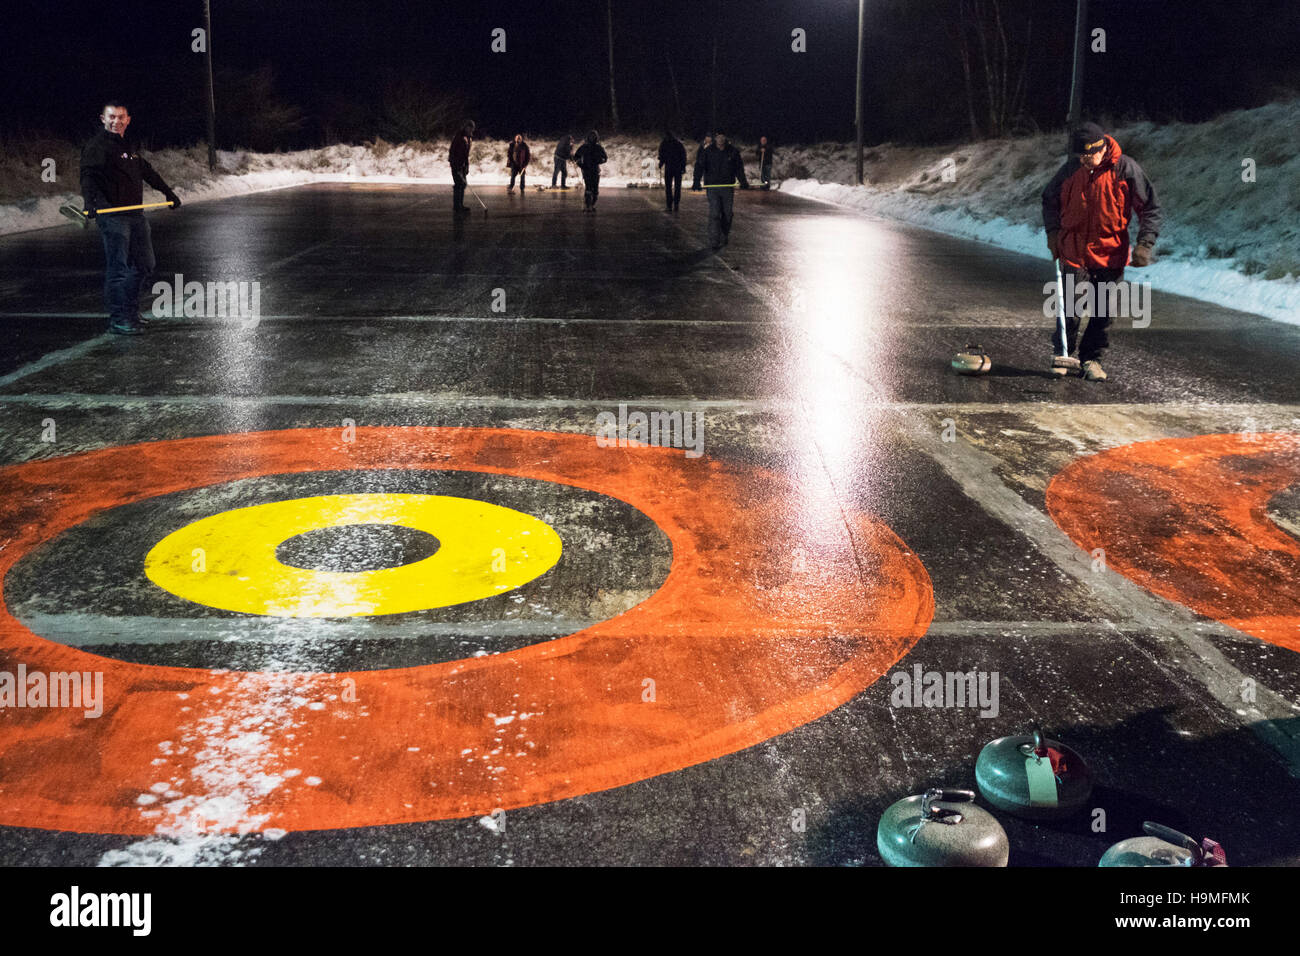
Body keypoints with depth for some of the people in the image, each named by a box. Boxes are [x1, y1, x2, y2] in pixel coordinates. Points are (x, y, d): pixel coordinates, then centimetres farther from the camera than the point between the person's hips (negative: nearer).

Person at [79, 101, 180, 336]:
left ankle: (130, 309, 23)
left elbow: (147, 171, 33)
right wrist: (91, 201, -38)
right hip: (112, 216, -8)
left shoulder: (130, 146, 18)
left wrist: (168, 192, 41)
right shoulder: (97, 146, -8)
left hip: (136, 215, 9)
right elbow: (88, 177, -21)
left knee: (145, 264, 12)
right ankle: (118, 319, -5)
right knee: (118, 268, -9)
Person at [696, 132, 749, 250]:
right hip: (712, 187, -2)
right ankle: (714, 242, -9)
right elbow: (700, 167, -3)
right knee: (714, 215, -8)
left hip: (728, 187, 2)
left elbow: (739, 169, 8)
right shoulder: (708, 151, -1)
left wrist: (743, 182, -3)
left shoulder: (733, 152, 2)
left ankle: (724, 238, 28)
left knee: (727, 214, 10)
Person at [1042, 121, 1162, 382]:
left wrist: (1144, 244, -12)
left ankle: (1091, 358, 20)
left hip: (1111, 253, -1)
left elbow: (1151, 208, -2)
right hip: (1074, 250, 1)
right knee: (1069, 309, -4)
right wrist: (1052, 231, 2)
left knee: (1103, 314, 5)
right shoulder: (1070, 169, -3)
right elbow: (1049, 199, 16)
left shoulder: (1126, 169, -9)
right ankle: (1063, 354, 15)